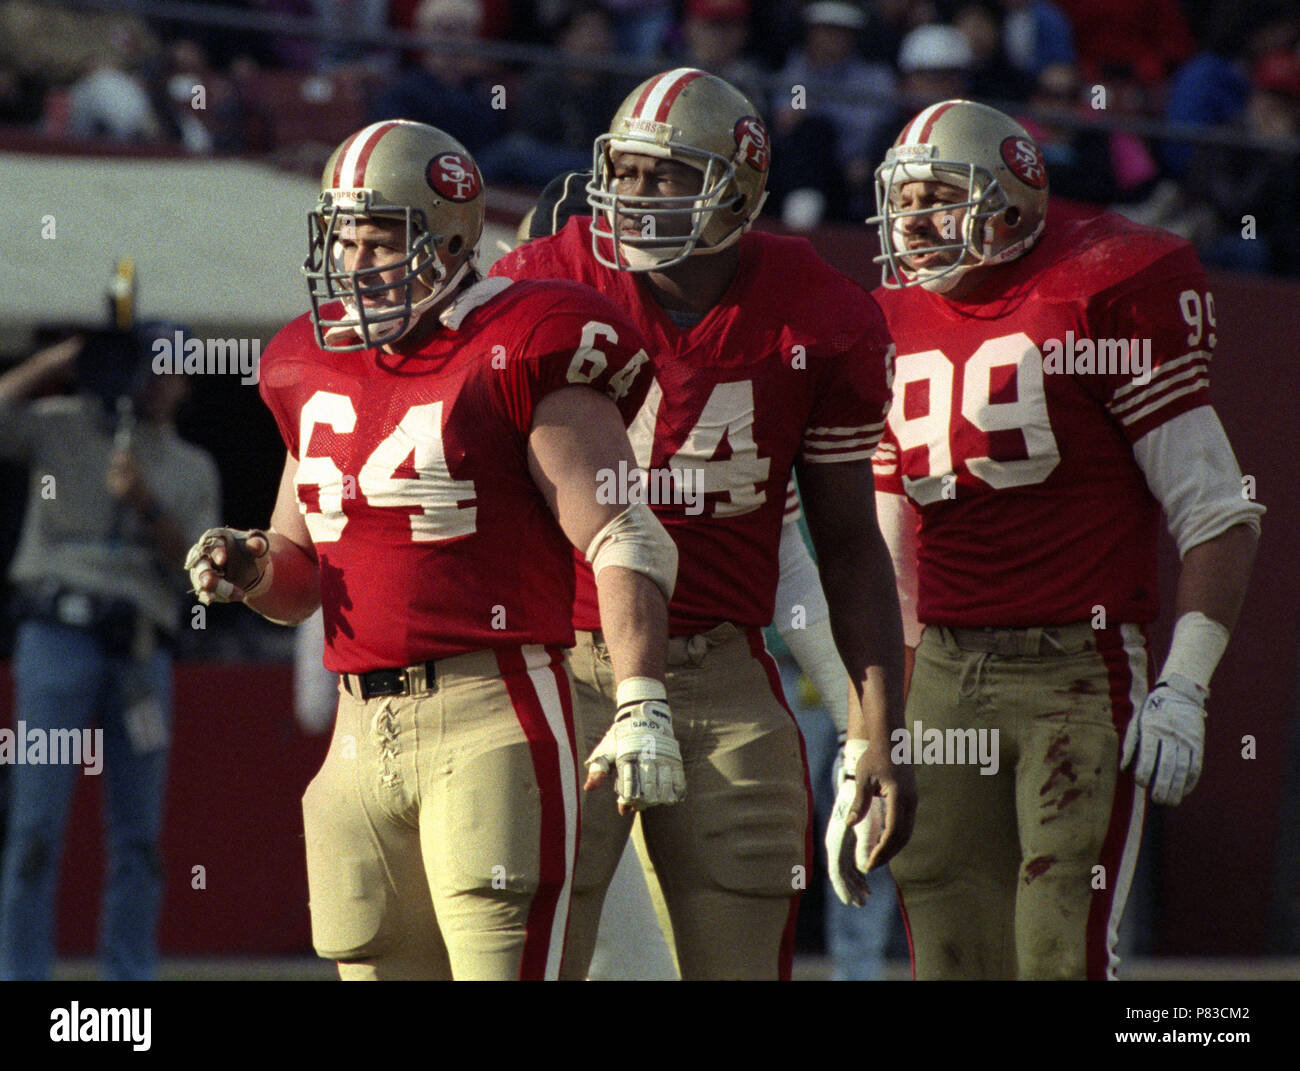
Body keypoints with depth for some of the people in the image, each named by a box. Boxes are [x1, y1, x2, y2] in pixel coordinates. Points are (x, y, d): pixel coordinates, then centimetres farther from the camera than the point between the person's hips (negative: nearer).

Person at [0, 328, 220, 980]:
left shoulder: (192, 469, 18)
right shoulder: (63, 427, 11)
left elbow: (196, 558, 3)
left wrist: (145, 504, -12)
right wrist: (60, 360, -4)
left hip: (142, 644, 3)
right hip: (59, 627, -3)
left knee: (139, 832, 3)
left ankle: (131, 977, 8)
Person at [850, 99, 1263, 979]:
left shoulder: (1102, 299, -6)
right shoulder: (894, 330, 12)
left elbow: (1218, 513, -5)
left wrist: (1183, 690, -12)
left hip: (1080, 669, -6)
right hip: (944, 673, 6)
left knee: (1062, 951, -15)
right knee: (954, 955, 2)